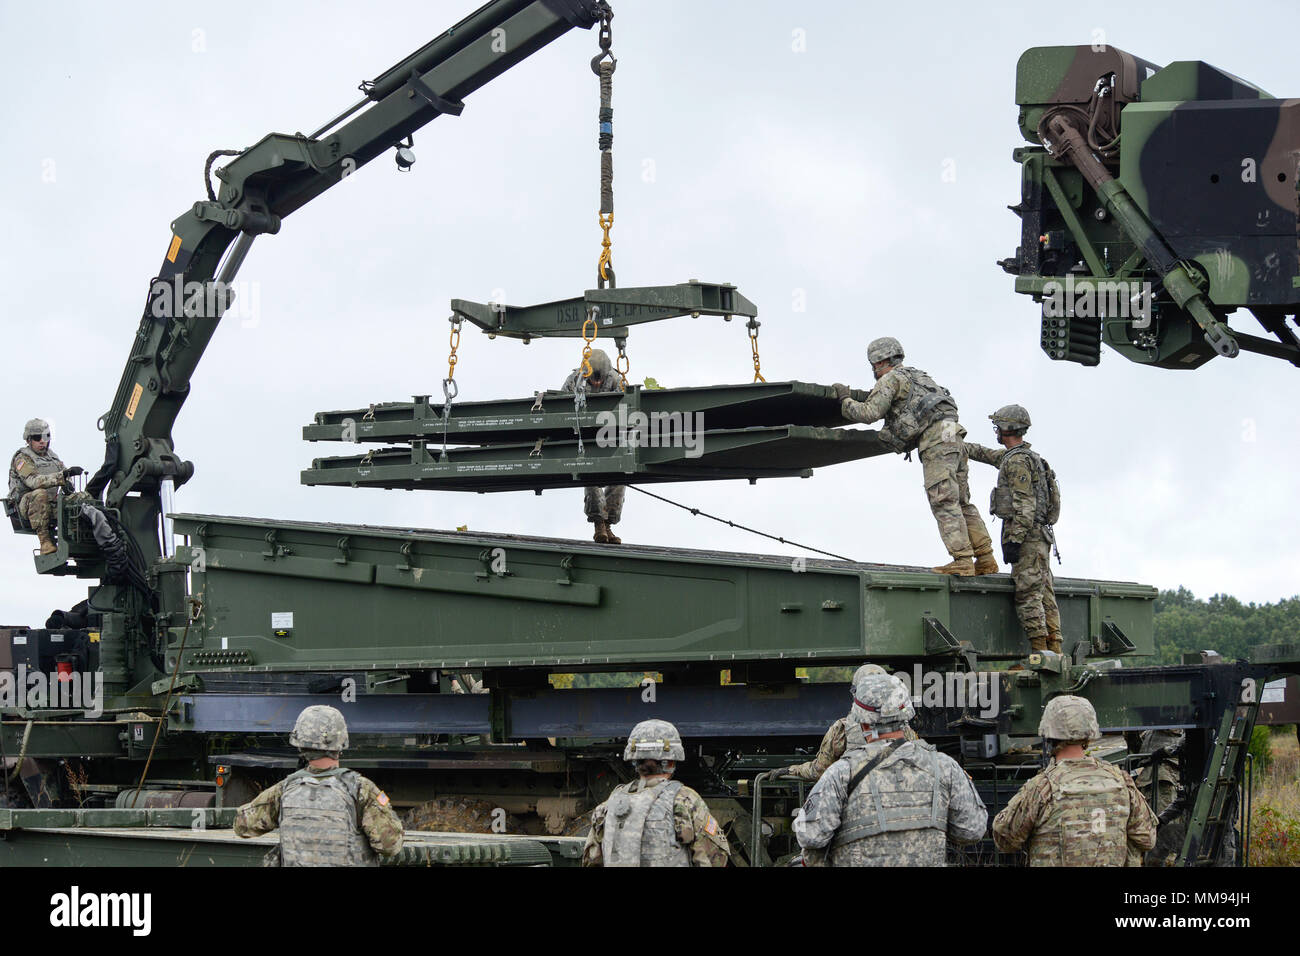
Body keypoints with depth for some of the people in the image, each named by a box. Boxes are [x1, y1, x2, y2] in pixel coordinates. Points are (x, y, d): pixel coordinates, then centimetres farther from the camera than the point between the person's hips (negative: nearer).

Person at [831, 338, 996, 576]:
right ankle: (985, 559, 4)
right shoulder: (917, 376, 32)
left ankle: (963, 561, -19)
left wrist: (845, 399, 11)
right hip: (954, 438, 9)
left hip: (935, 440, -9)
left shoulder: (889, 380, 5)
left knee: (944, 502, -12)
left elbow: (869, 413, -5)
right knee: (961, 502, 9)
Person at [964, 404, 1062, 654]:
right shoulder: (1016, 455, 20)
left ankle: (1040, 651, -17)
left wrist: (1014, 540, -21)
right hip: (1041, 537, 10)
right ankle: (1054, 650, 3)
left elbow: (1025, 505, -19)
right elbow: (984, 453, 36)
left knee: (1027, 596, -12)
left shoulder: (1017, 460, -11)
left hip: (1026, 537, -10)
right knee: (1045, 595, 6)